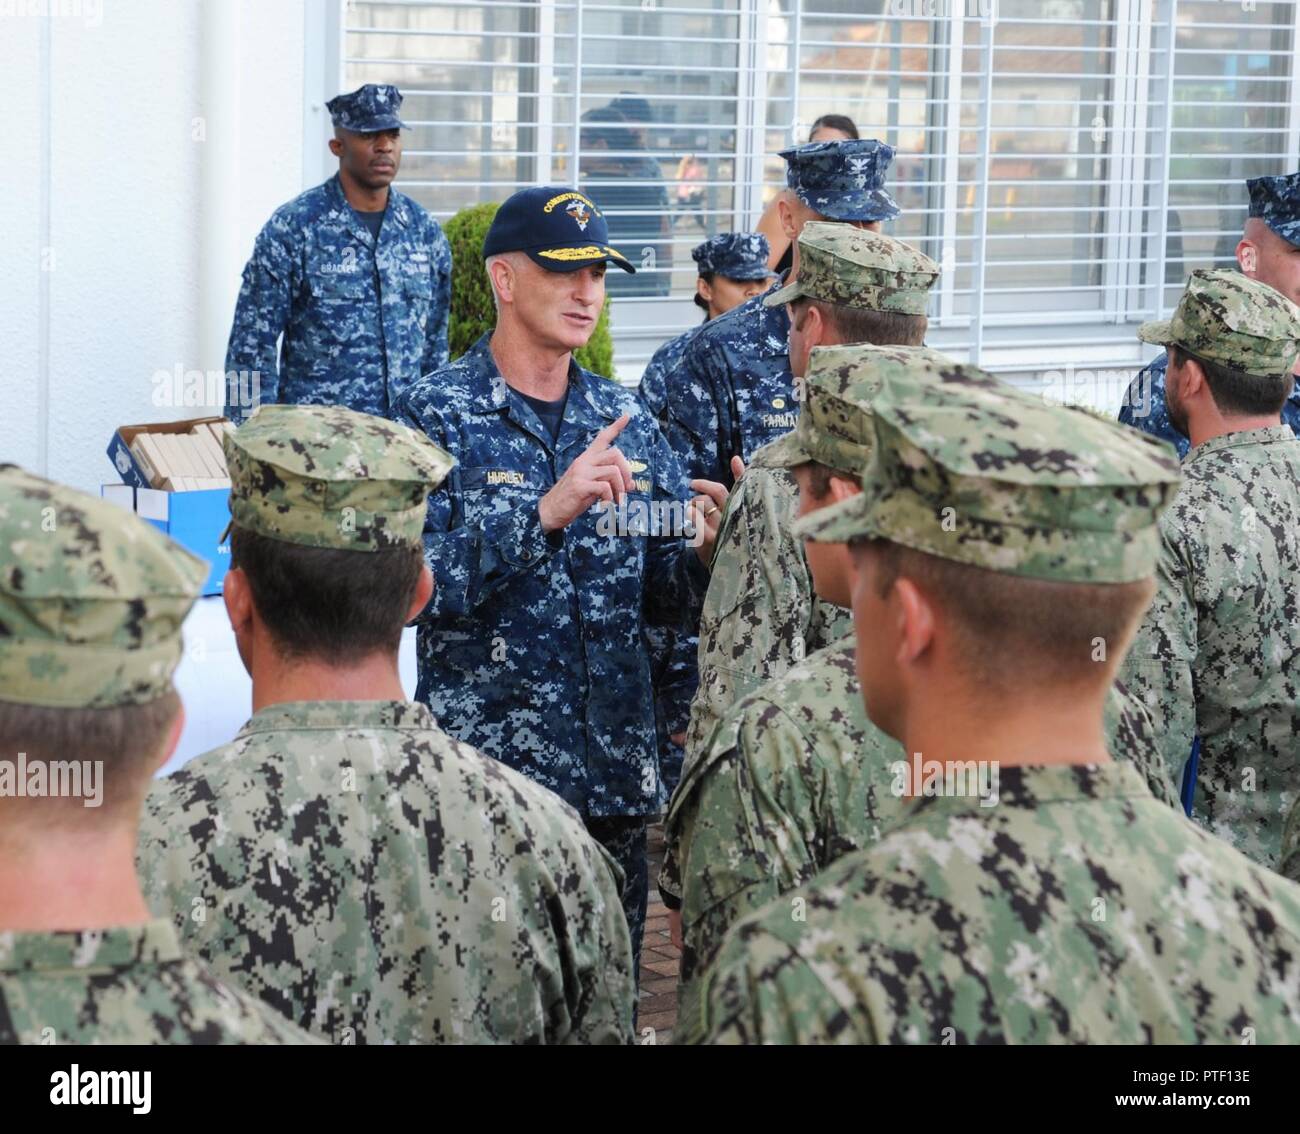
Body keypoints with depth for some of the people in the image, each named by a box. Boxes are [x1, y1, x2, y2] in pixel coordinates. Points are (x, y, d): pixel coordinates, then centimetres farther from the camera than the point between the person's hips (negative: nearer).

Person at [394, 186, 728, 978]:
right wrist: (547, 512, -25)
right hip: (485, 765, -5)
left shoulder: (625, 417, 10)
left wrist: (702, 552, -10)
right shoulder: (441, 414, -4)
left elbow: (664, 600, 11)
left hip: (617, 774, 5)